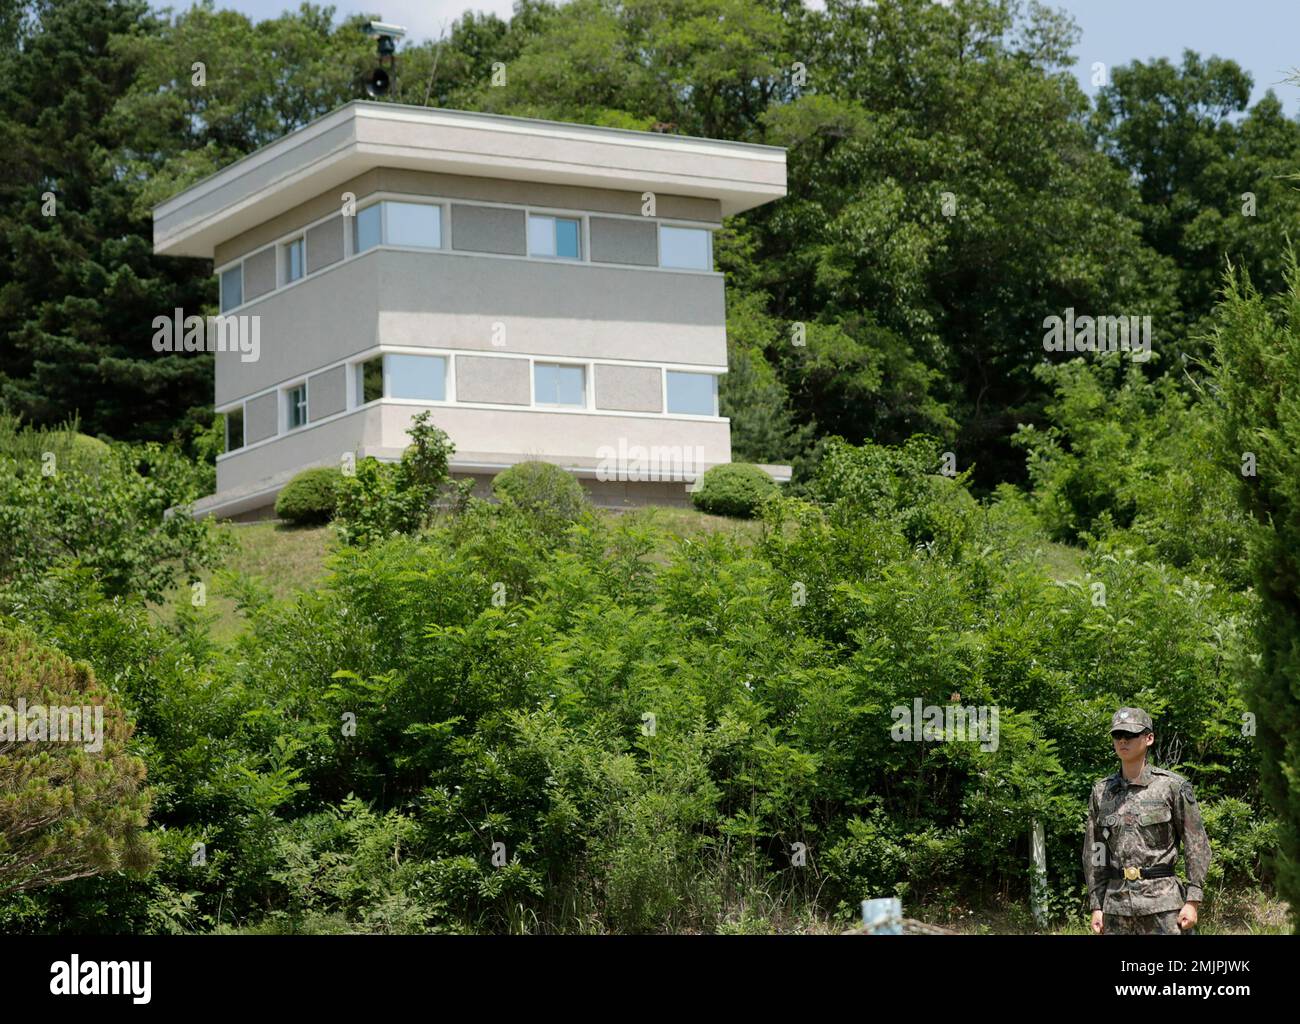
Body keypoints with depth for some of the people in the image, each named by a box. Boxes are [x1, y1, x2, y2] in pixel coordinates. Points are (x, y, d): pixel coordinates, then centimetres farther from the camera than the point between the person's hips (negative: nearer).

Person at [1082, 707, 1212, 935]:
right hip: (1116, 903, 4)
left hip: (1162, 901, -4)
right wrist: (1096, 906, 8)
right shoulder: (1101, 792, 9)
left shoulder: (1172, 786, -2)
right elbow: (1093, 854, 13)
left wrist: (1193, 901, -7)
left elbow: (1196, 846, -2)